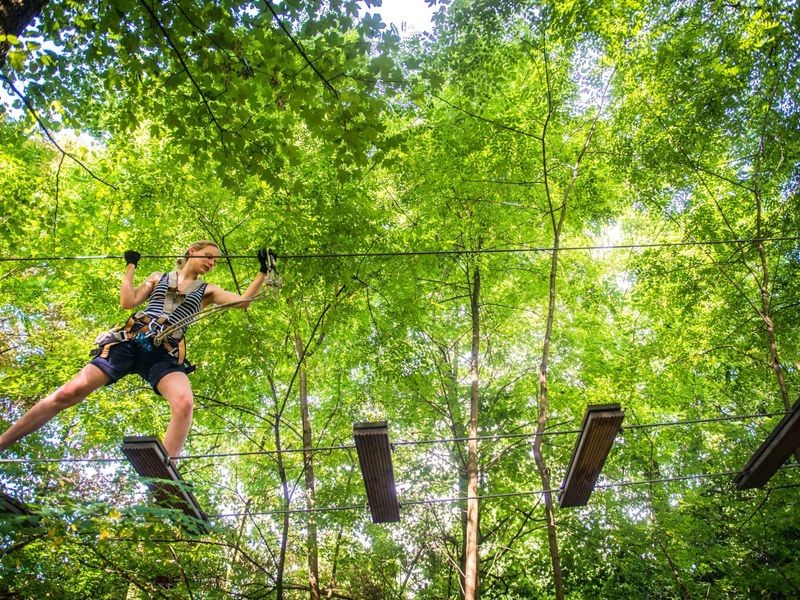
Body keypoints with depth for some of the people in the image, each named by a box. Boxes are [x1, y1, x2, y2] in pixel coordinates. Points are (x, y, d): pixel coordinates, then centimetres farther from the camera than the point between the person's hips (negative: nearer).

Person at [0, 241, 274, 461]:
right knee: (69, 393, -13)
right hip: (130, 340, 1)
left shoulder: (207, 290, 23)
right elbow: (128, 302, 15)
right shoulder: (159, 277, 25)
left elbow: (243, 301, 12)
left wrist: (263, 272, 7)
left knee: (184, 403, -33)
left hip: (165, 354, -1)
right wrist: (131, 266, 19)